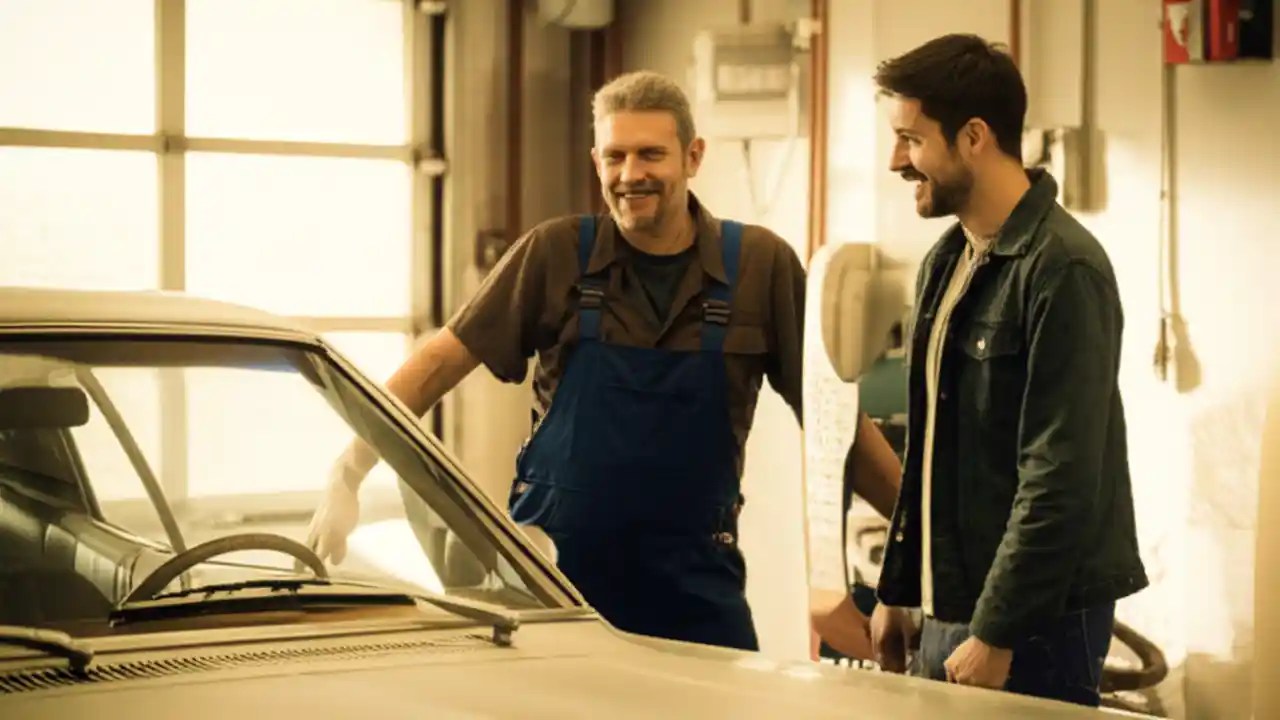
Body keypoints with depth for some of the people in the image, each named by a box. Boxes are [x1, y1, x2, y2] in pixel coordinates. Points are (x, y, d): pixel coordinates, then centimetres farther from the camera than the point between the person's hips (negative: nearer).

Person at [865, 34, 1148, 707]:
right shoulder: (946, 261, 11)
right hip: (947, 610, 8)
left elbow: (1061, 480, -20)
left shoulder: (1062, 269, -16)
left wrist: (997, 634, -20)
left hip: (1033, 622, -8)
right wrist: (896, 593, 16)